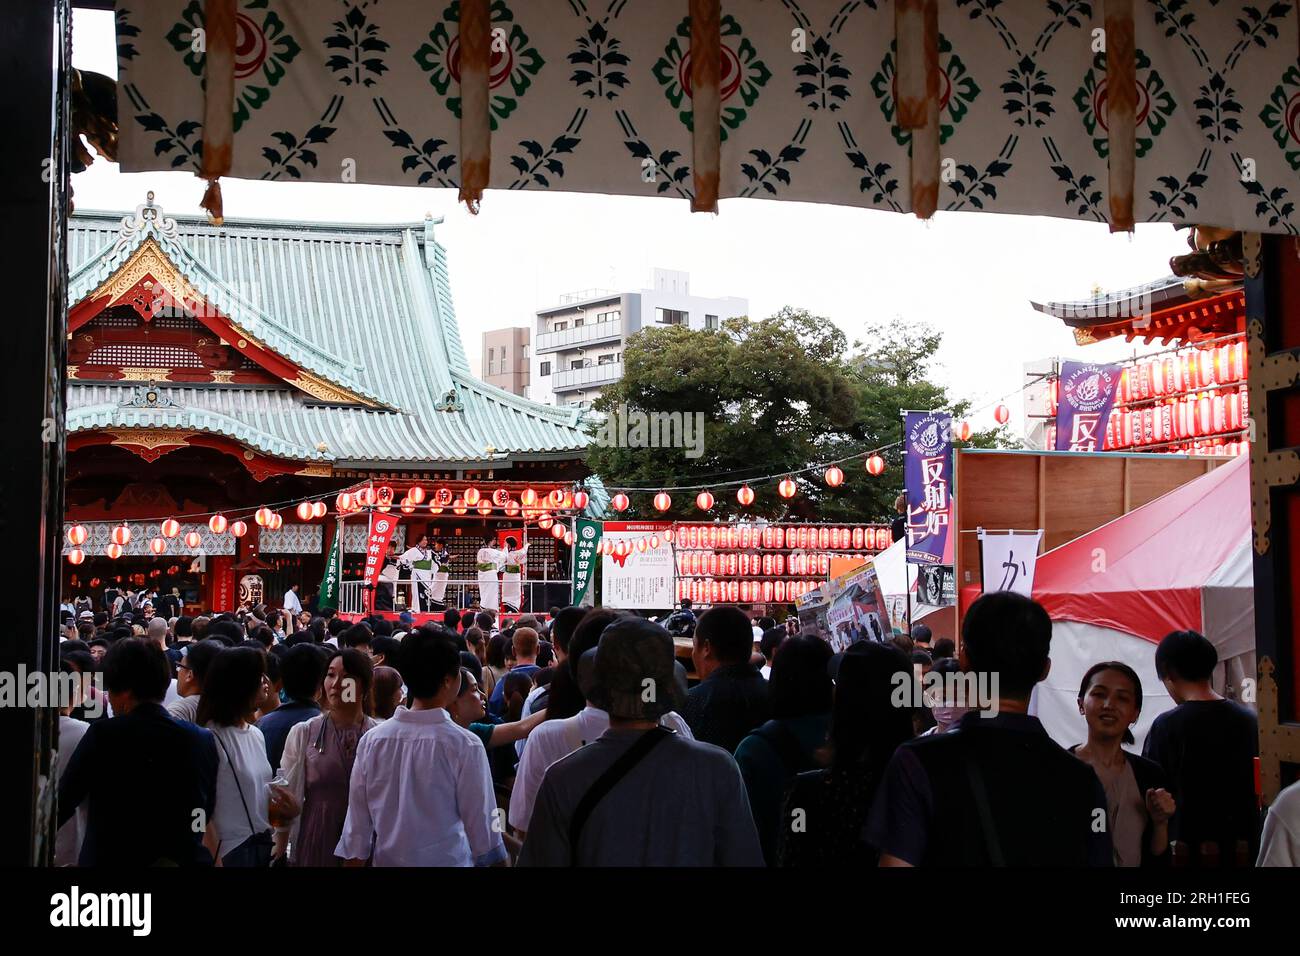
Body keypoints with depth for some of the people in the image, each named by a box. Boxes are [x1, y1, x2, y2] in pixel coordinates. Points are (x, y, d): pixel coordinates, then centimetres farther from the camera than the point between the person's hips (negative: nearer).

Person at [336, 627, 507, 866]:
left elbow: (357, 824, -1)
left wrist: (355, 859, 10)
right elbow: (481, 822, -11)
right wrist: (497, 859, 3)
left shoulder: (371, 740, -8)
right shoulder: (465, 745, -17)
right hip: (447, 860, -3)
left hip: (388, 860, 3)